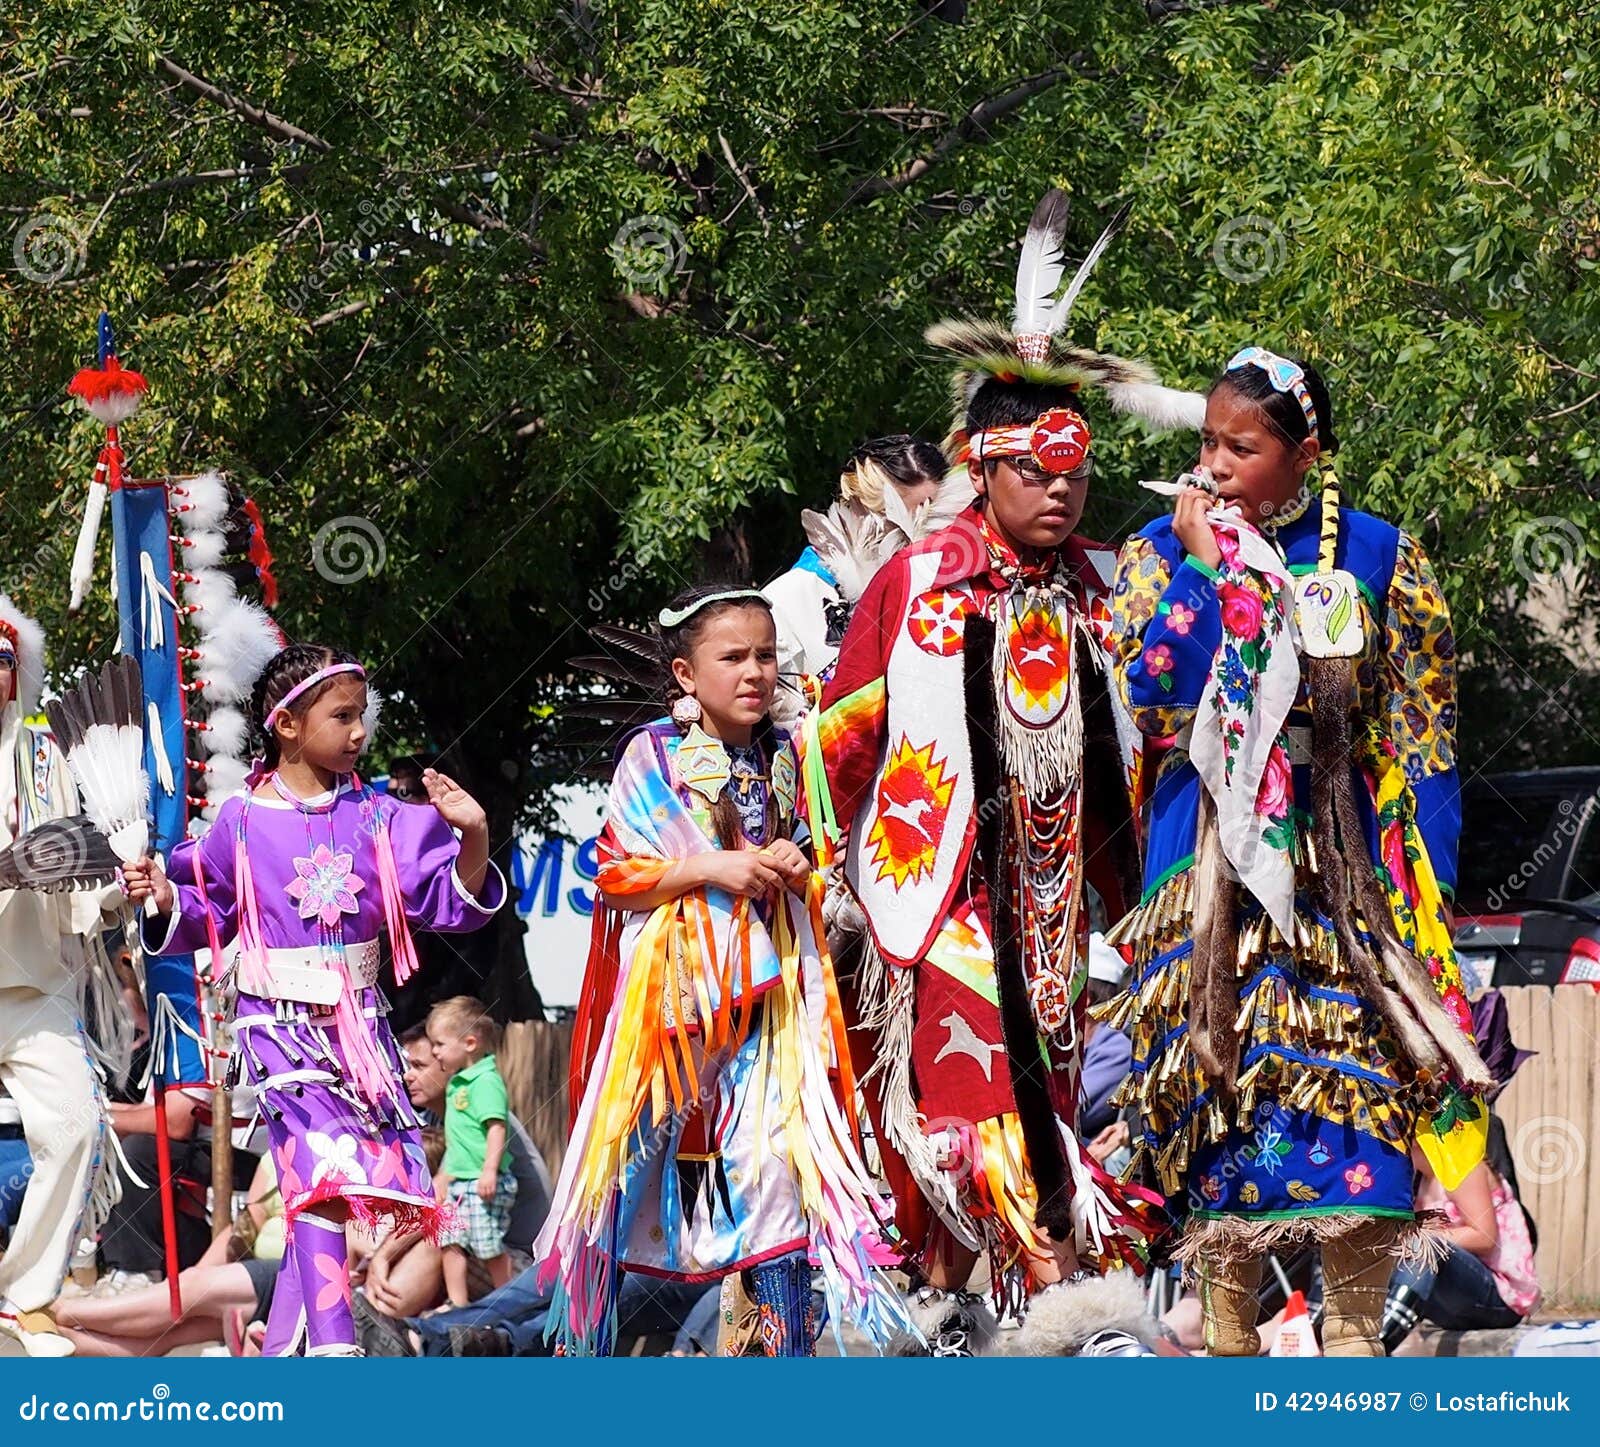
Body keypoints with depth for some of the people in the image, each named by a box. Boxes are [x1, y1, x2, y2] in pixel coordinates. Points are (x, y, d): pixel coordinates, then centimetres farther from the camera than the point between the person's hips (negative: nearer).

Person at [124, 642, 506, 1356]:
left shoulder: (376, 817, 1)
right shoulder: (242, 821, -4)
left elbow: (449, 899, -1)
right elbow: (208, 914, 7)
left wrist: (474, 838, -18)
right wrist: (167, 900, -13)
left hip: (357, 1020, 4)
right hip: (279, 1022, -4)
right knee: (324, 1169, -17)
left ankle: (283, 1346, 22)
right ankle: (332, 1348, -18)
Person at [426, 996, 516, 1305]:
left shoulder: (486, 1082, -15)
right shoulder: (457, 1082, 14)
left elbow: (496, 1127, -22)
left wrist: (490, 1170, -28)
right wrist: (447, 1174, 25)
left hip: (484, 1183, -10)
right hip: (459, 1180, 10)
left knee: (489, 1245, -4)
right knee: (451, 1241, 8)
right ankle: (457, 1304, 13)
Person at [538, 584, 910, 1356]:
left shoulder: (784, 758, 9)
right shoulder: (653, 755, -4)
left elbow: (817, 880, 19)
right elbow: (616, 875, -8)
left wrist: (797, 871, -4)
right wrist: (715, 869, -16)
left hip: (768, 986, 3)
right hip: (672, 981, -3)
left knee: (777, 1148, -5)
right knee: (638, 1145, 1)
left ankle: (790, 1340, 0)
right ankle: (583, 1328, 12)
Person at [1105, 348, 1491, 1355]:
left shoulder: (1377, 555, 4)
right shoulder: (1162, 553, 6)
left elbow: (1421, 735, 5)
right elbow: (1151, 689, -10)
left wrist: (1421, 880, -2)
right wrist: (1205, 561, -11)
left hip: (1343, 856, -1)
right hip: (1213, 860, 1)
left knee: (1356, 1081, -10)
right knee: (1220, 1069, -3)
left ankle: (1355, 1329, -6)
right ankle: (1228, 1323, 5)